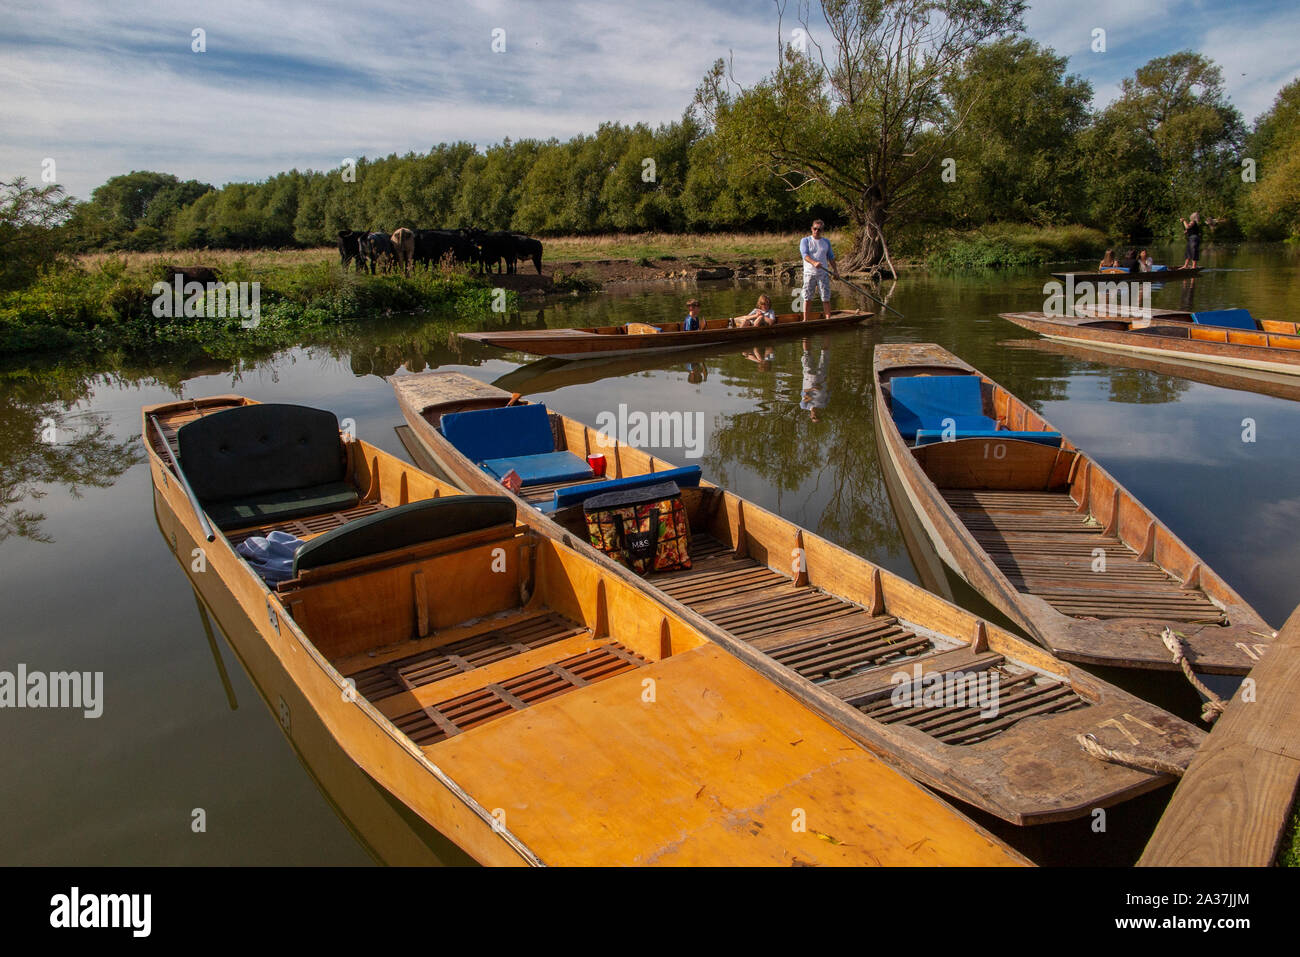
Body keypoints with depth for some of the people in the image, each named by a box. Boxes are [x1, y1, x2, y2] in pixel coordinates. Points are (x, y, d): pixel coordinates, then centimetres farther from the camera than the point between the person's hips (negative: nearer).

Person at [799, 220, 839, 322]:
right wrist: (814, 263, -30)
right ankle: (805, 320, -1)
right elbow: (804, 254, -13)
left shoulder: (826, 242, 15)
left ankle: (828, 319, 5)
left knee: (826, 298, 0)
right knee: (807, 298, -4)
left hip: (823, 273, 3)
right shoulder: (805, 240, 2)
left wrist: (835, 271, 14)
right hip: (809, 273, -3)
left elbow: (831, 257, 21)